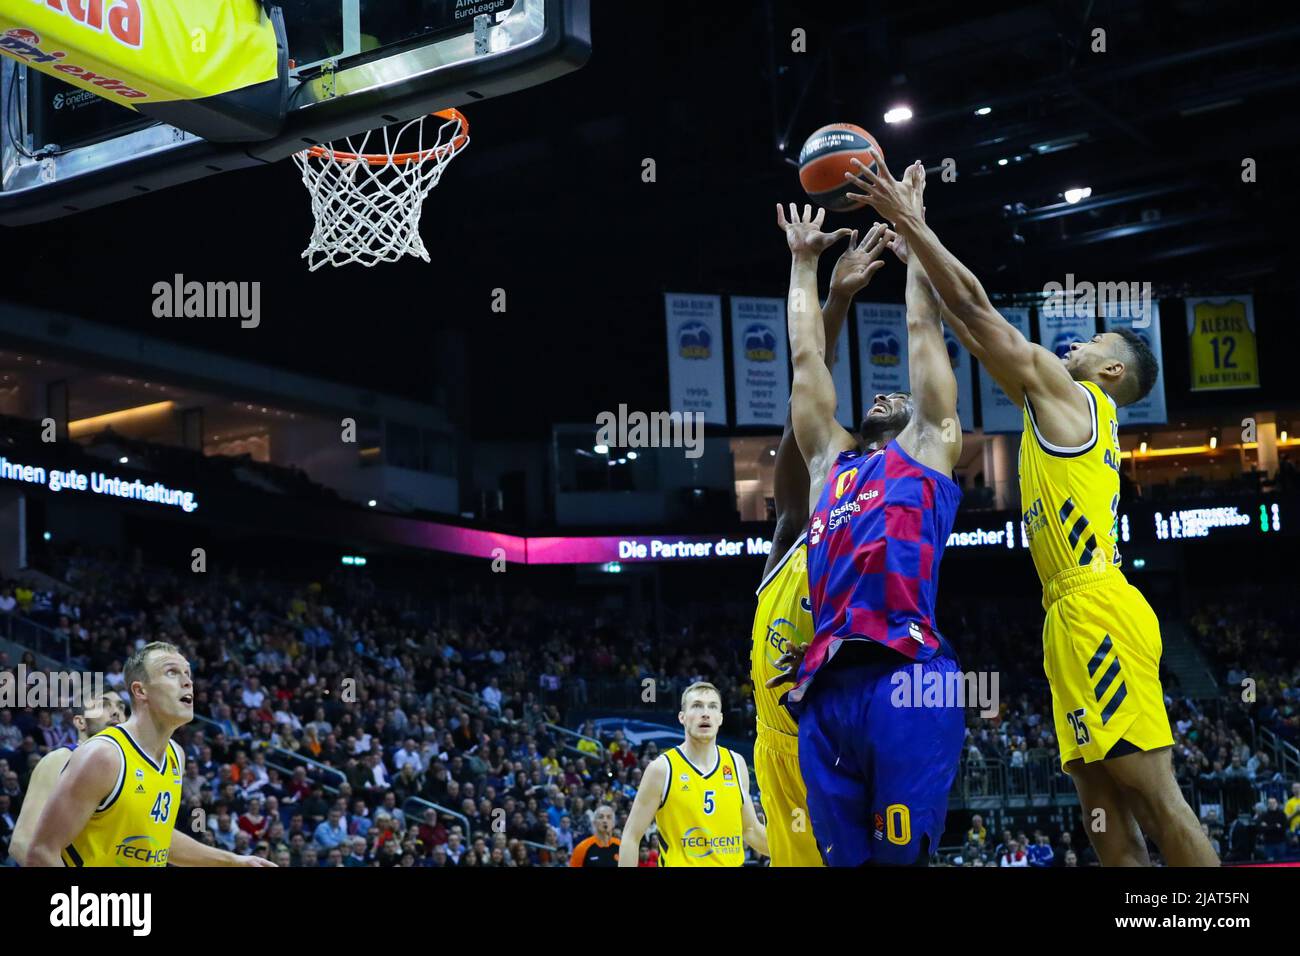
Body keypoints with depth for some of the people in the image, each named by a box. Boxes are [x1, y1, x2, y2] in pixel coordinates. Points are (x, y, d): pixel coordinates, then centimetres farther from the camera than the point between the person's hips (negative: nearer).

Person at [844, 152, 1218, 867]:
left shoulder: (1068, 392, 3)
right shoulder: (1060, 405, 26)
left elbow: (974, 306, 2)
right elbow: (975, 330, 31)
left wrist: (908, 221, 8)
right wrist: (910, 246, 33)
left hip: (1096, 611, -10)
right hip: (1074, 615, 10)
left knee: (1153, 795, -13)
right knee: (1105, 812, 5)